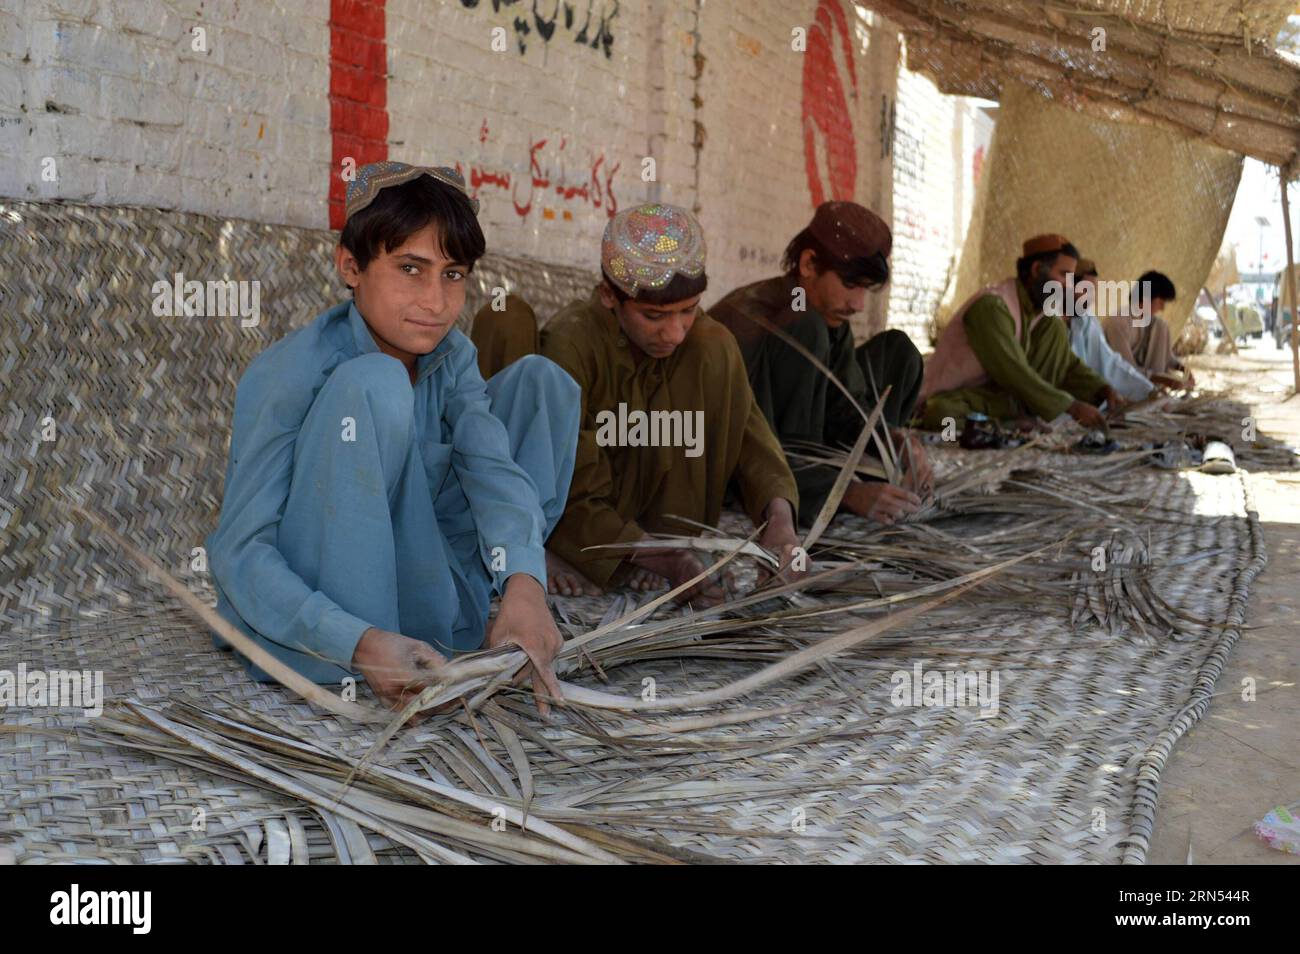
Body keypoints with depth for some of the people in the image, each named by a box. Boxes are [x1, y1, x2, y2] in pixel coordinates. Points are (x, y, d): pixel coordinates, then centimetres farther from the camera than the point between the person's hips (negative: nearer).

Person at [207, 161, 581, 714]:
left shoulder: (452, 357, -2)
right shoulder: (288, 373, -21)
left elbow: (493, 469, -19)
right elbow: (240, 551, -27)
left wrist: (524, 584, -40)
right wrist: (361, 644, -42)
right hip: (300, 611, -6)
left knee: (541, 381, 1)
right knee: (372, 384, -30)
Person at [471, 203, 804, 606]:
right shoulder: (569, 345, -24)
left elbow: (749, 436, -11)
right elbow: (571, 500, -23)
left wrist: (780, 519, -30)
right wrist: (665, 560, -34)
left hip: (636, 505, 3)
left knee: (713, 349, -17)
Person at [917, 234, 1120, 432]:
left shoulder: (1040, 309, 4)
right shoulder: (991, 305, -23)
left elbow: (1066, 363, 8)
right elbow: (1012, 370, -30)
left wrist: (1103, 390, -11)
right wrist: (1071, 406, -31)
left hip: (999, 392, 7)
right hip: (951, 397, -7)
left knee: (1055, 329, -4)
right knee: (941, 414, -43)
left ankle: (1021, 411, -13)